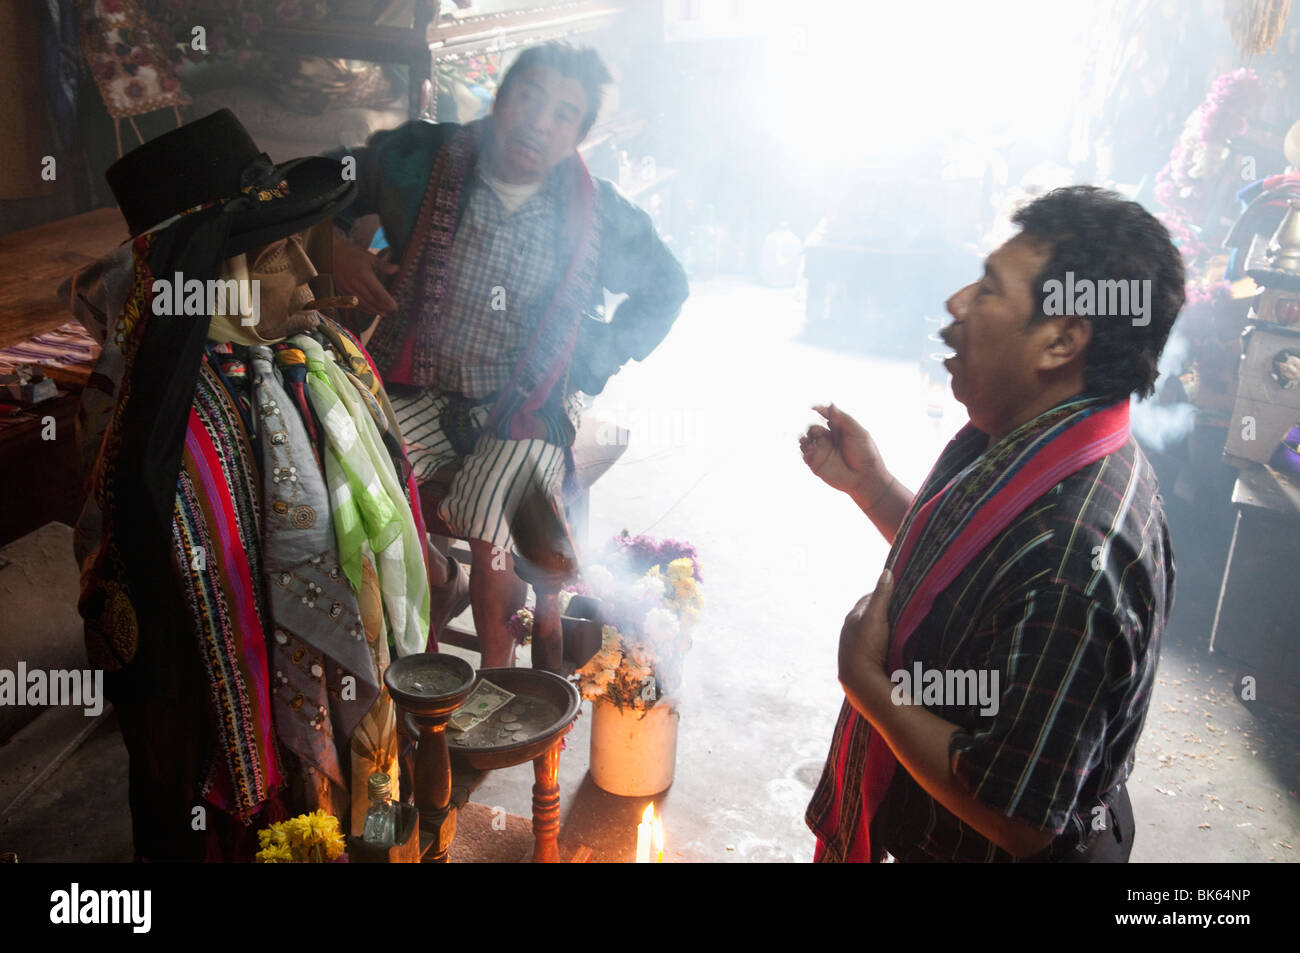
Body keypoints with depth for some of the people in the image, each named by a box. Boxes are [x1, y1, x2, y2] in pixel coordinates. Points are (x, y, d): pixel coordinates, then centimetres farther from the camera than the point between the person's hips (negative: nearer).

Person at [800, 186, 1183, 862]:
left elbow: (1017, 819, -33)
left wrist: (865, 679, -24)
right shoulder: (1021, 441, -5)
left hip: (986, 850, -8)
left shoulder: (1075, 557, -37)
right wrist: (868, 482, 0)